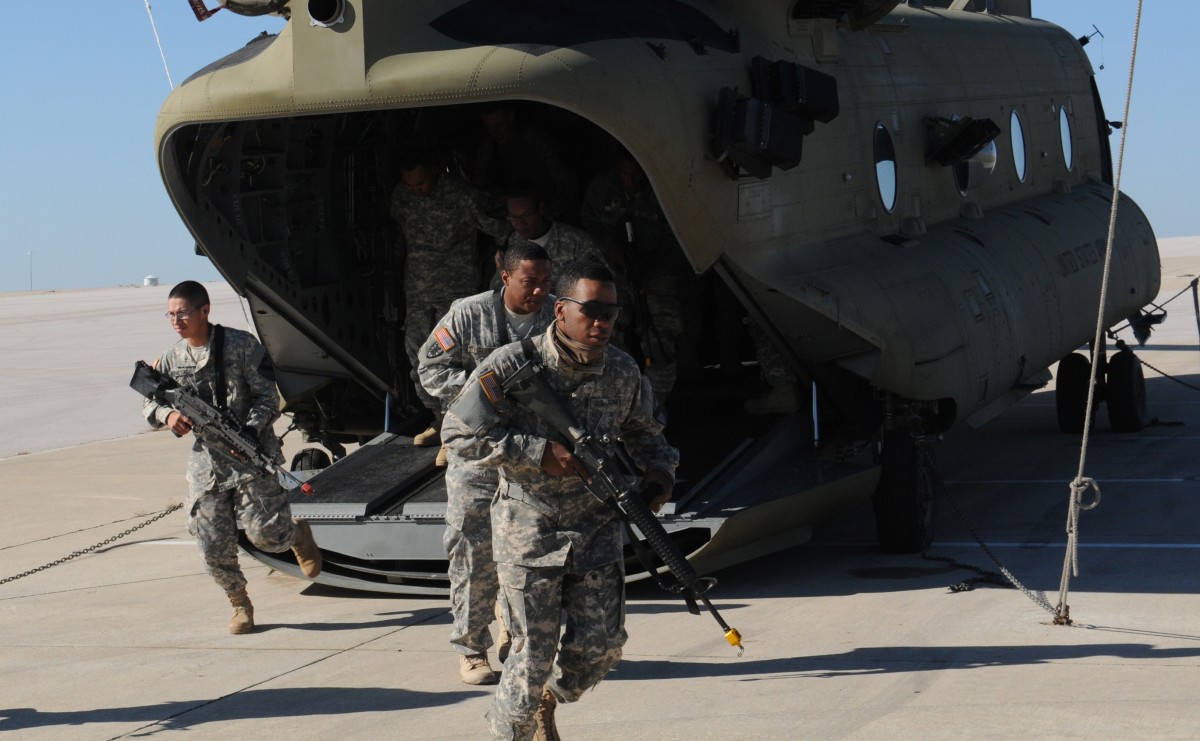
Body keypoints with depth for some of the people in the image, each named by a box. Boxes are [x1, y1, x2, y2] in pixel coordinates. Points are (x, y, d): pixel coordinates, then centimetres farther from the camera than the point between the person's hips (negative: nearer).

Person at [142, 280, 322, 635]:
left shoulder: (241, 345, -8)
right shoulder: (172, 359, 5)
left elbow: (267, 397, -8)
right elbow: (150, 403, 15)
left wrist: (249, 431, -24)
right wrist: (167, 414, -9)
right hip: (205, 461, 4)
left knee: (265, 533, -7)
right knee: (214, 546, 0)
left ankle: (299, 533, 29)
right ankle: (239, 605, 22)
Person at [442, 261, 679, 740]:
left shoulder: (623, 374, -1)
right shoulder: (513, 365, -14)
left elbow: (645, 432, 17)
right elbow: (459, 433, -15)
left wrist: (659, 470, -5)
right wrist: (540, 453, -21)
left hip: (596, 528, 4)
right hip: (529, 529, -4)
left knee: (601, 645, 2)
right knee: (533, 654, -2)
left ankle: (548, 702, 33)